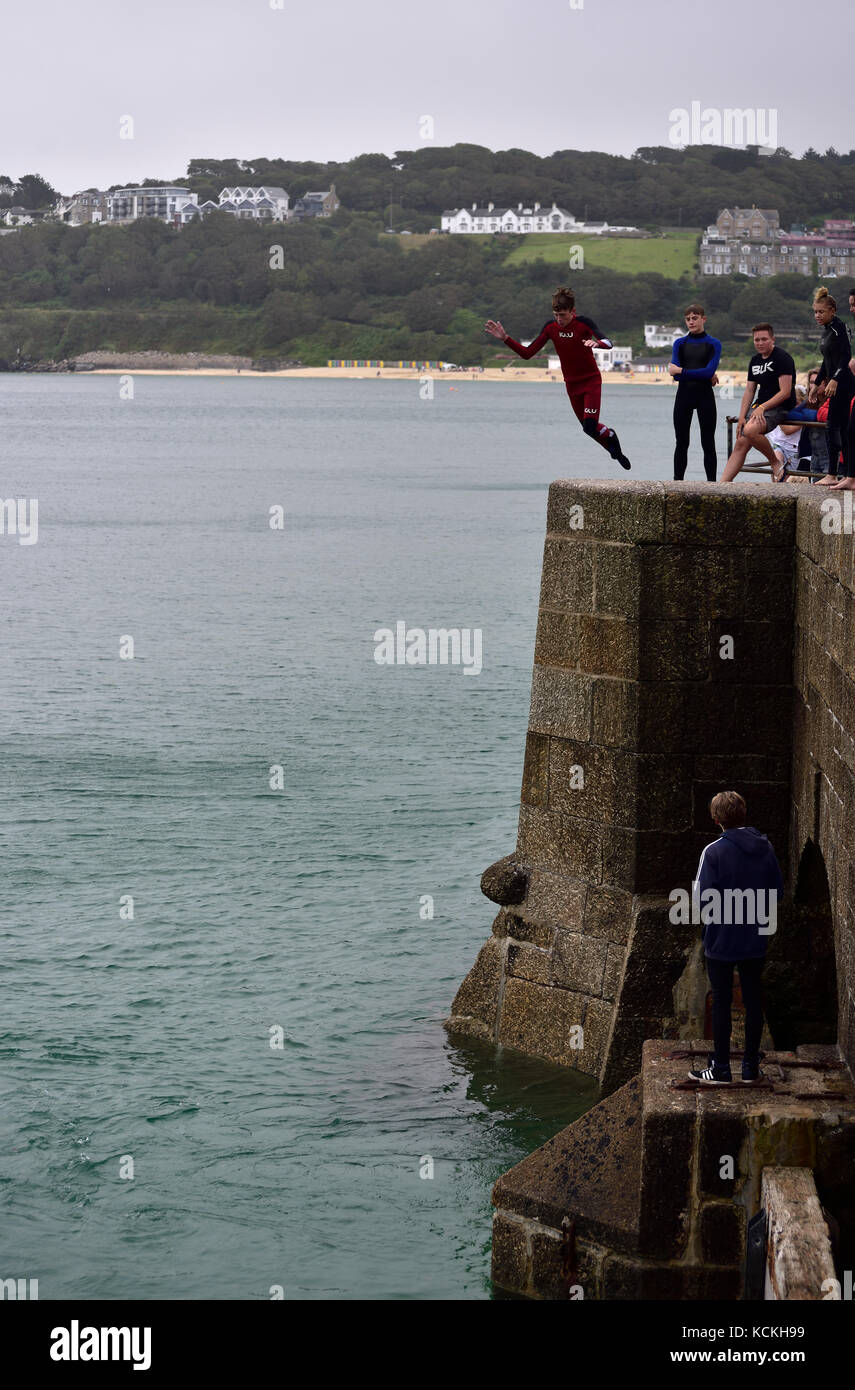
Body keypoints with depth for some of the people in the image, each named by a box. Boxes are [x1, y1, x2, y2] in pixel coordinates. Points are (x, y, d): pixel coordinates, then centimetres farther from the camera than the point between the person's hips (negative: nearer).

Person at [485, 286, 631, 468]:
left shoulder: (583, 323, -18)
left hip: (591, 380, -5)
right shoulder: (550, 326, -5)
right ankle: (616, 451, 36)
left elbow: (608, 343, -33)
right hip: (572, 384, 5)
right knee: (588, 427, 11)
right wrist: (505, 338, -16)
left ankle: (610, 436, 18)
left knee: (590, 426, -16)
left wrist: (596, 342, -56)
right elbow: (528, 353, -4)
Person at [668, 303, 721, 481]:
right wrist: (704, 376, -9)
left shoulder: (713, 344, 2)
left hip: (705, 395, -2)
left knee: (708, 442, 0)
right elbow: (675, 373, -4)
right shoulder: (680, 343, 9)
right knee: (681, 442, 4)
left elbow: (709, 371, -12)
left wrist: (681, 371, -12)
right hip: (684, 395, 2)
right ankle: (678, 480, 9)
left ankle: (711, 480, 2)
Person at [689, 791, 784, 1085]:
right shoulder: (765, 848, -1)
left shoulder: (714, 852, -17)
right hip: (755, 940, 4)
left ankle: (720, 1068, 10)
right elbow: (777, 891, 6)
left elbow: (702, 897, -17)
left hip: (721, 940, -4)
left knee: (721, 1002, 5)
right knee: (753, 1000, 12)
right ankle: (751, 1066, 17)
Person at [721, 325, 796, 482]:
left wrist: (762, 407, -20)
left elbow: (785, 392, -16)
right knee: (740, 444, -3)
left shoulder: (782, 358, -10)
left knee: (750, 431, -32)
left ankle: (775, 462, -12)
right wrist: (742, 417, 4)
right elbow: (749, 391, 16)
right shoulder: (755, 361, 16)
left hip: (779, 407, -8)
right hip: (759, 406, 8)